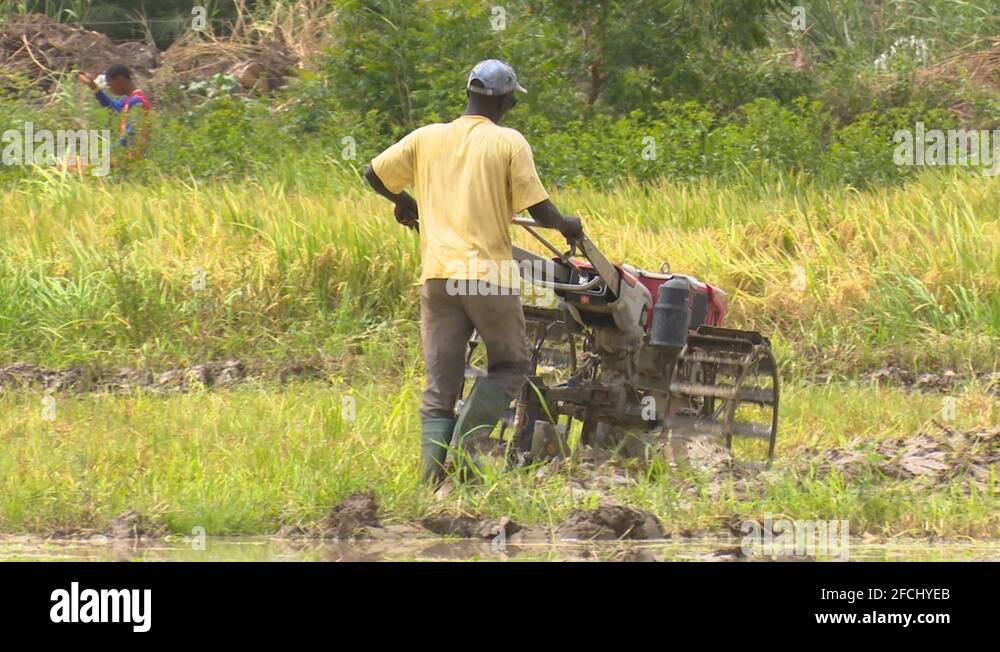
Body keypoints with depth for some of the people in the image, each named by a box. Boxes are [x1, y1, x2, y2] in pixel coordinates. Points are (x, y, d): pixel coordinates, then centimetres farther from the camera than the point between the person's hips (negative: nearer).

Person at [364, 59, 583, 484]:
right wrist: (568, 226, 17)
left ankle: (433, 474, -5)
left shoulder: (427, 138, 10)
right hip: (490, 274, -4)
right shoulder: (509, 143, -1)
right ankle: (464, 445, -6)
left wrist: (403, 201, 34)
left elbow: (374, 174, 14)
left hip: (437, 275, 4)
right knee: (510, 366, 13)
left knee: (440, 384, 6)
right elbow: (540, 210, -4)